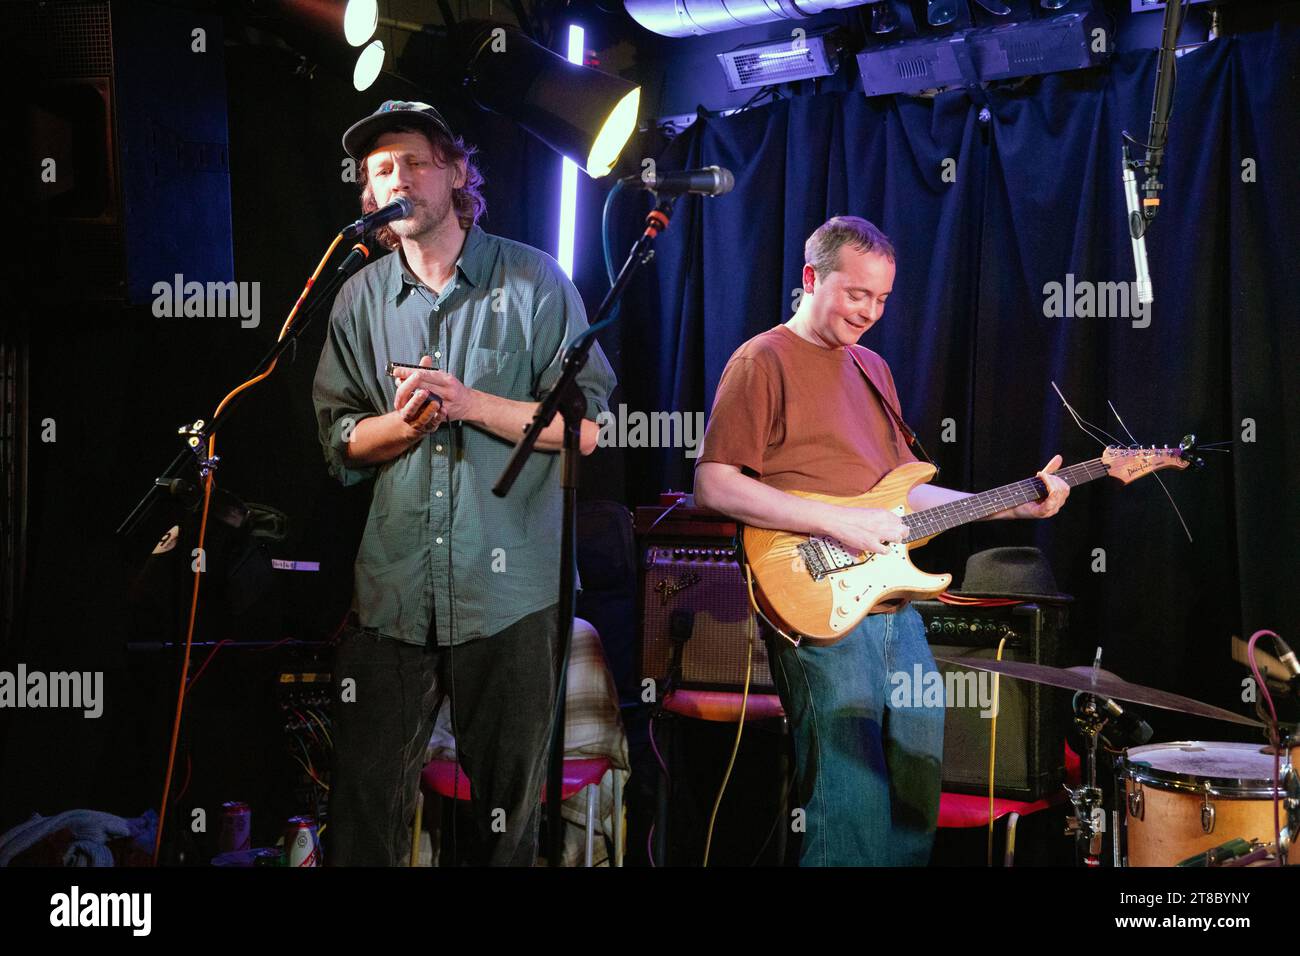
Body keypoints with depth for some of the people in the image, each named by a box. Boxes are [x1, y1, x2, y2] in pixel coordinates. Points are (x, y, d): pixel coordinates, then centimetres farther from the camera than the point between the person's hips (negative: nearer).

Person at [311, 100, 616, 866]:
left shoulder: (534, 281, -1)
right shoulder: (360, 298, 7)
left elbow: (585, 426, -5)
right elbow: (341, 439, 8)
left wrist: (470, 404, -16)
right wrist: (405, 422, -13)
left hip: (508, 590, -2)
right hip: (390, 590, 2)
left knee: (509, 804, 10)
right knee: (367, 798, 7)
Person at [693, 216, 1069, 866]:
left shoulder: (872, 368, 20)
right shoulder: (764, 361, -5)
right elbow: (712, 483, -14)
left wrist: (1014, 506, 11)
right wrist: (837, 522, -19)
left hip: (895, 606, 8)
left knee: (919, 794, 12)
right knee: (853, 809, -9)